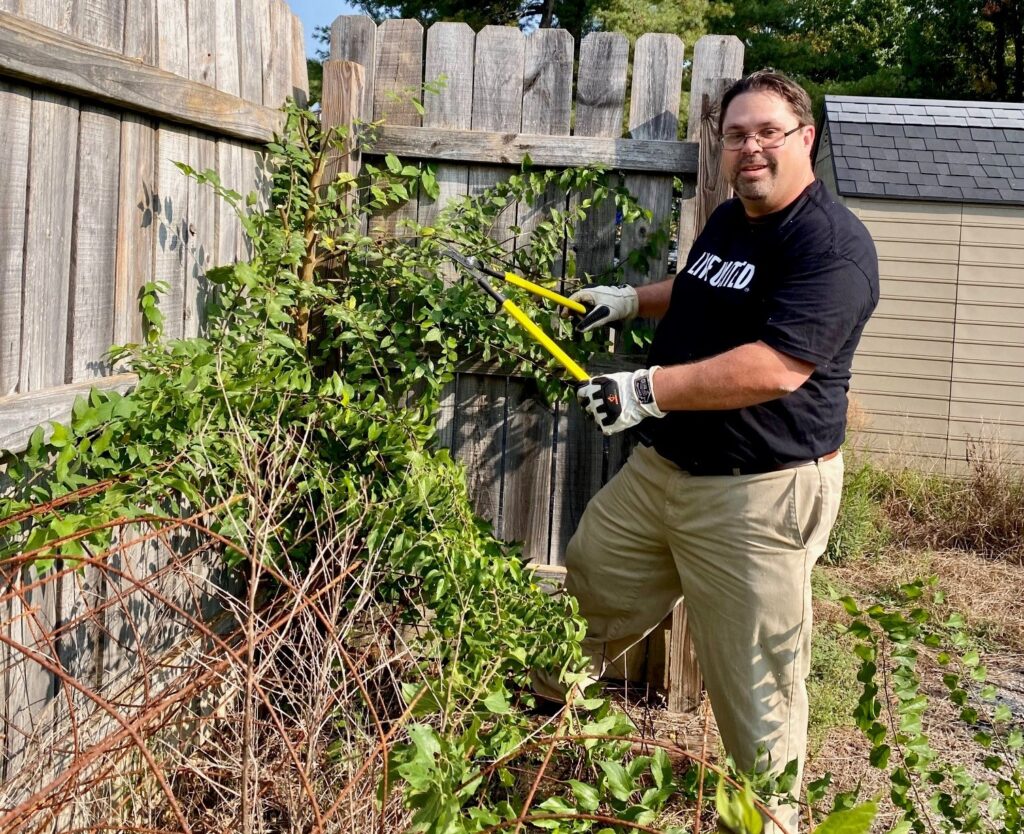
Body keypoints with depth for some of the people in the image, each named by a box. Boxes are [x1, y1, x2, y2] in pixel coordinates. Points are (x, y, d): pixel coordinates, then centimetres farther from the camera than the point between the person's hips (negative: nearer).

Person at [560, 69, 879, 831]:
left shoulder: (833, 244, -18)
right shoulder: (729, 219, 11)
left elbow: (777, 368, -30)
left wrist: (649, 391, -29)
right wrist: (632, 300, 21)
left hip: (759, 495, -9)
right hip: (661, 468, 9)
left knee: (753, 683, 0)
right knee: (586, 588, 22)